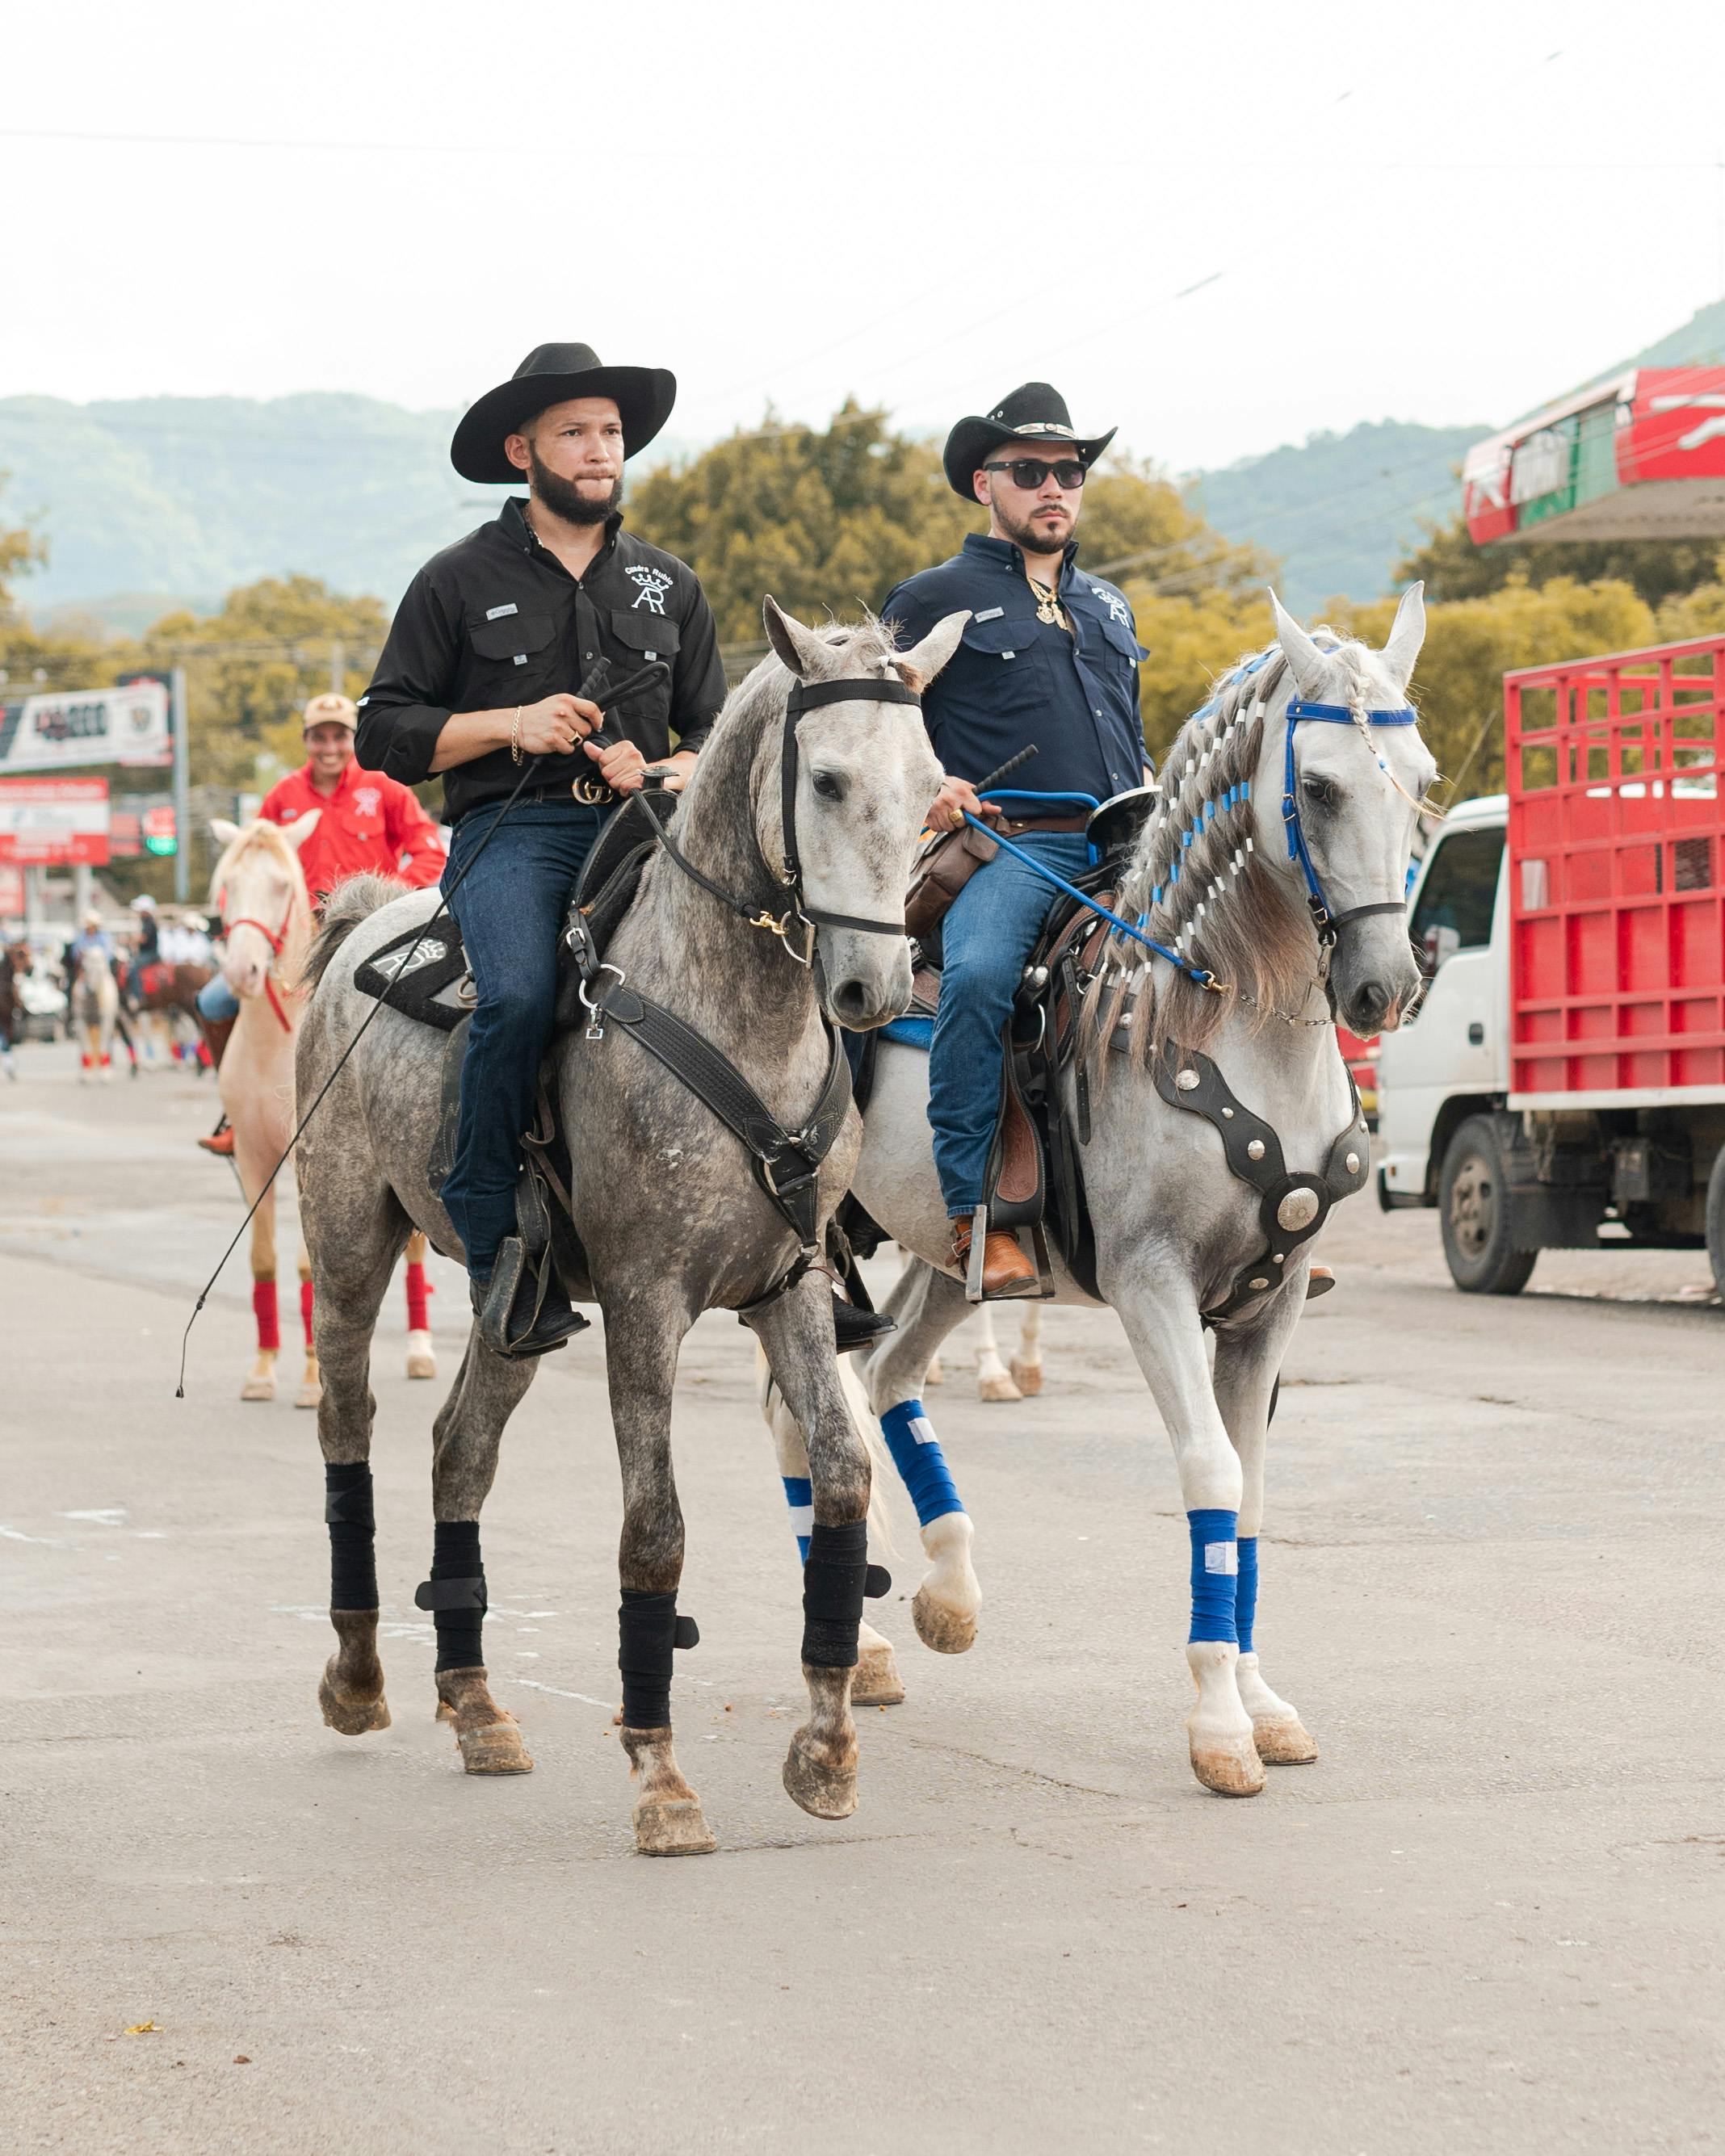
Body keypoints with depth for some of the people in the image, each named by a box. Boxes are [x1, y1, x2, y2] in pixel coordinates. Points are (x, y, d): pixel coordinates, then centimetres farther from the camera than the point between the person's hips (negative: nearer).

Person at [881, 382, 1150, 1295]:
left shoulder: (1107, 606, 27)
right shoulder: (934, 600, 9)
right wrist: (922, 793, -12)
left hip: (1122, 847, 6)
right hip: (1005, 844, -6)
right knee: (977, 976, -35)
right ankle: (971, 1212, -31)